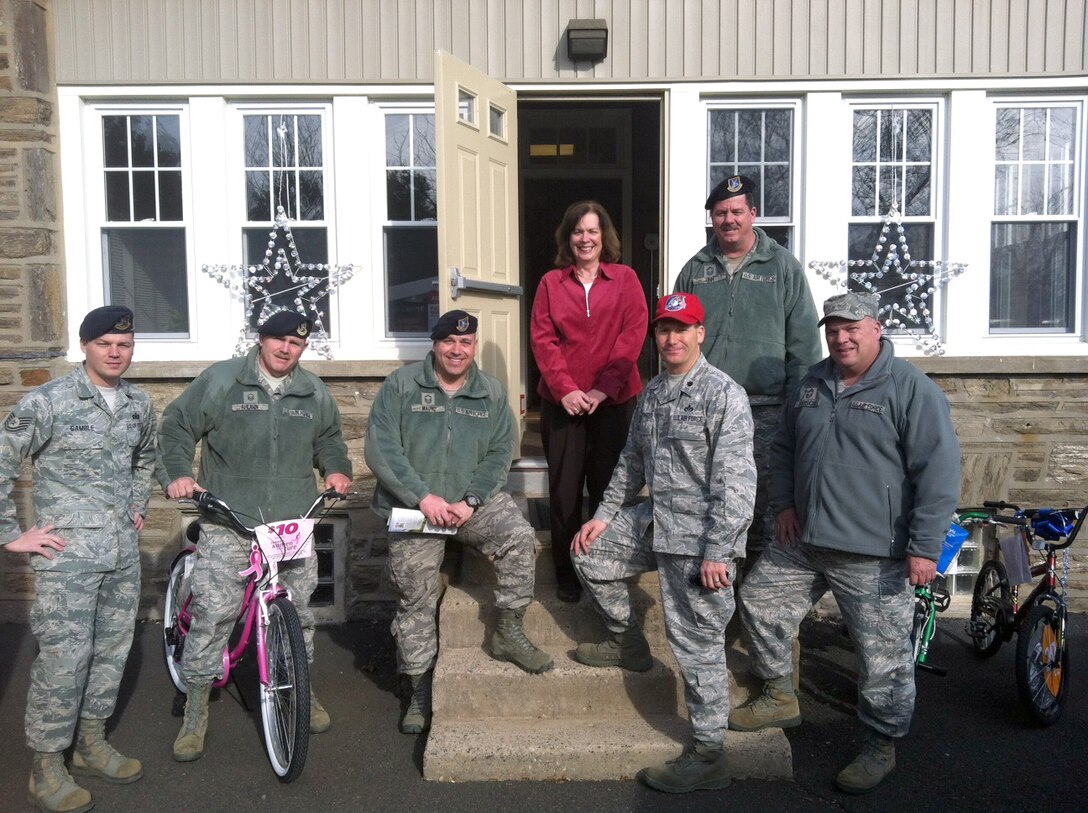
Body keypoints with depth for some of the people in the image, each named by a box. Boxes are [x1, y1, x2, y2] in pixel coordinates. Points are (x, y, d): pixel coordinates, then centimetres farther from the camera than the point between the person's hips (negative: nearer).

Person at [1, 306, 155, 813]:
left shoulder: (139, 404, 8)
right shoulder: (46, 403, -10)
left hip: (124, 553, 6)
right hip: (67, 555, -6)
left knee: (112, 652, 14)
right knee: (63, 660, -2)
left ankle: (91, 746, 32)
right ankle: (46, 770, 15)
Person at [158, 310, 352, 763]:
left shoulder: (314, 393, 11)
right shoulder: (220, 380, -1)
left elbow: (329, 438, 27)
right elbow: (177, 427, 4)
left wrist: (335, 469, 9)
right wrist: (177, 473, -9)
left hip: (294, 522, 4)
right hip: (229, 521, -3)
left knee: (298, 612, 12)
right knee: (212, 614, -7)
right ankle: (196, 711, 11)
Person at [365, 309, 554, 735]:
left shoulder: (492, 392, 5)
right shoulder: (401, 386, -3)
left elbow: (500, 453, 1)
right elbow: (380, 449, -10)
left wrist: (471, 500, -14)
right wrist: (423, 498, -17)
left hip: (474, 500, 2)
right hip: (414, 508, -1)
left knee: (520, 537, -24)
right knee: (414, 598, 3)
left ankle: (509, 633, -6)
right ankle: (421, 688, 21)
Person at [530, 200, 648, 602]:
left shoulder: (625, 278, 6)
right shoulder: (551, 282, 8)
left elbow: (633, 333, -4)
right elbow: (542, 338, 0)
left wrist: (604, 388, -13)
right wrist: (565, 388, -12)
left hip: (614, 400, 0)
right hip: (562, 401, 1)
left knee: (607, 486, 7)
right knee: (564, 489, 4)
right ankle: (566, 572, 18)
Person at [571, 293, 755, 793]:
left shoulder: (723, 394, -13)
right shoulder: (652, 393, 11)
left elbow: (735, 482, -18)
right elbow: (632, 462, 20)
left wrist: (716, 552, -21)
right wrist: (604, 516, 15)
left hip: (699, 535, -8)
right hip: (655, 522, 8)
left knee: (697, 646, -2)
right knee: (590, 554, 18)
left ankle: (707, 757, 13)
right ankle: (627, 644, 34)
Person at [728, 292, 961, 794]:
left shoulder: (913, 390, -11)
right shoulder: (811, 384, 10)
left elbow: (939, 473, -14)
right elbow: (783, 449, 21)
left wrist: (925, 548, -17)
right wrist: (783, 505, 9)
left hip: (875, 556, -6)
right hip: (802, 543, 7)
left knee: (883, 656, 2)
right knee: (758, 602, 13)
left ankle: (881, 746, 24)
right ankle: (780, 699, 32)